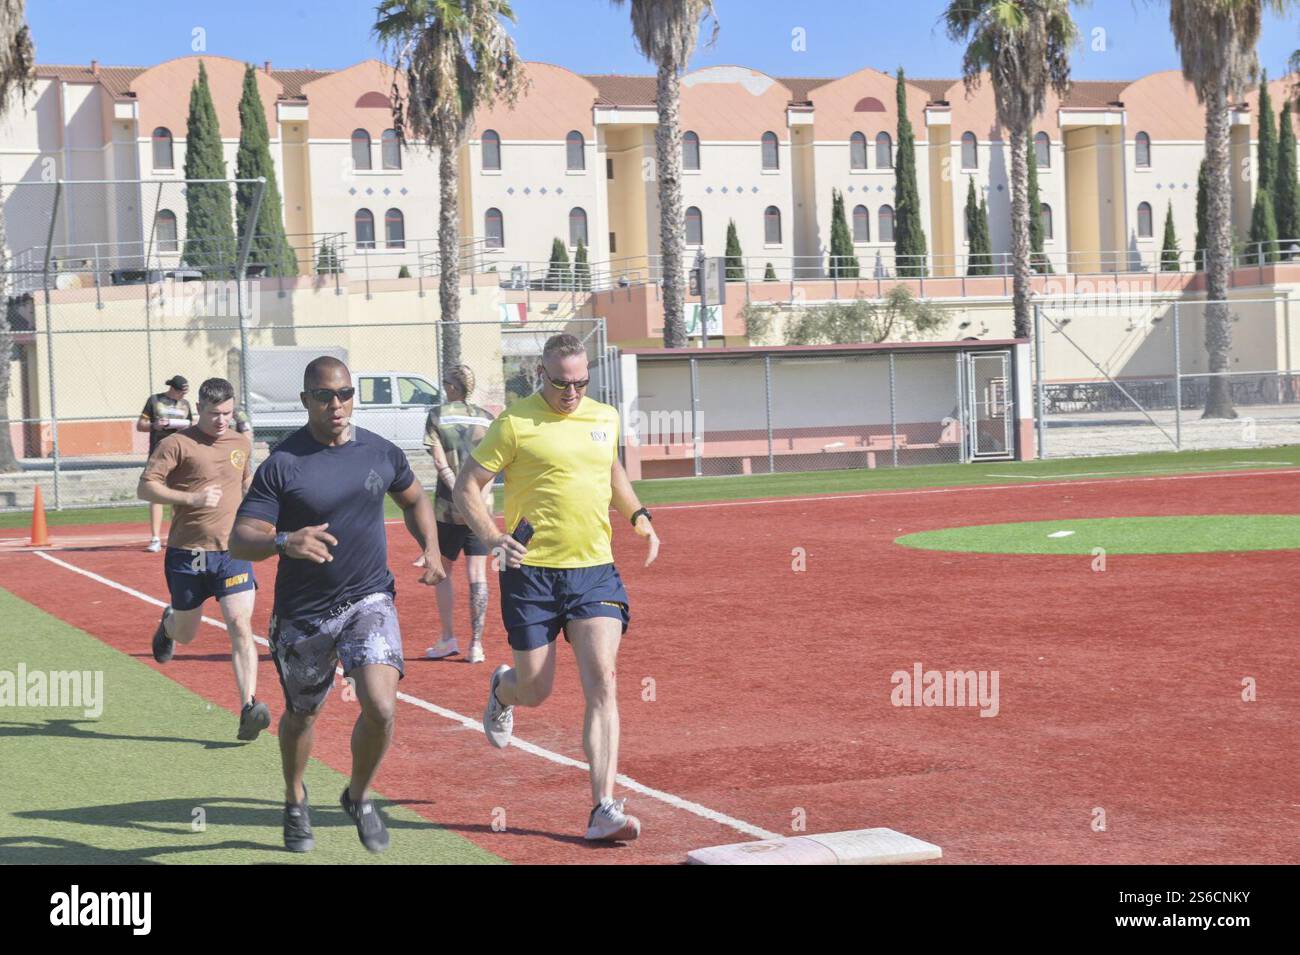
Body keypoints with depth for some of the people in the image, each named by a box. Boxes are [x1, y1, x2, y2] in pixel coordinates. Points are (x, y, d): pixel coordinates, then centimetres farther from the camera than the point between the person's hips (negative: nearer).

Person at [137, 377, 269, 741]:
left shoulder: (241, 443, 10)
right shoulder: (177, 444, -7)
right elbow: (145, 488, -12)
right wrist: (191, 499, -23)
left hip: (232, 552, 2)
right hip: (187, 554, -2)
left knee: (240, 626, -15)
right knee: (186, 633, 13)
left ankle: (248, 710, -20)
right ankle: (168, 624, 51)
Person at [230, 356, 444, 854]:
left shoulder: (382, 453, 0)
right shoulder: (281, 464, -12)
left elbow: (414, 499, 20)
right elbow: (240, 540, -17)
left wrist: (430, 549, 2)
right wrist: (284, 542, -38)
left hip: (369, 600, 1)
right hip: (302, 613, -1)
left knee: (381, 708, -18)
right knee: (301, 715, 17)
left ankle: (358, 797, 11)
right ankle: (295, 800, 47)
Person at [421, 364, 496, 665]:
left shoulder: (437, 416, 1)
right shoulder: (486, 418, 8)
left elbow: (440, 462, -8)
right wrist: (478, 497, -6)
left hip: (448, 507, -2)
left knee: (443, 571, 14)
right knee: (477, 574, 2)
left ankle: (448, 639, 14)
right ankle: (476, 644, -1)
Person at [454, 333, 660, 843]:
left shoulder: (605, 418, 10)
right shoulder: (515, 422, -5)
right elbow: (466, 486, -3)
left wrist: (638, 515, 13)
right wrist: (493, 538, -18)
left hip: (595, 571, 3)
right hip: (532, 573, -3)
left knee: (601, 682, -11)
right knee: (535, 690, 4)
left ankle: (604, 809, -11)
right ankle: (501, 689, 44)